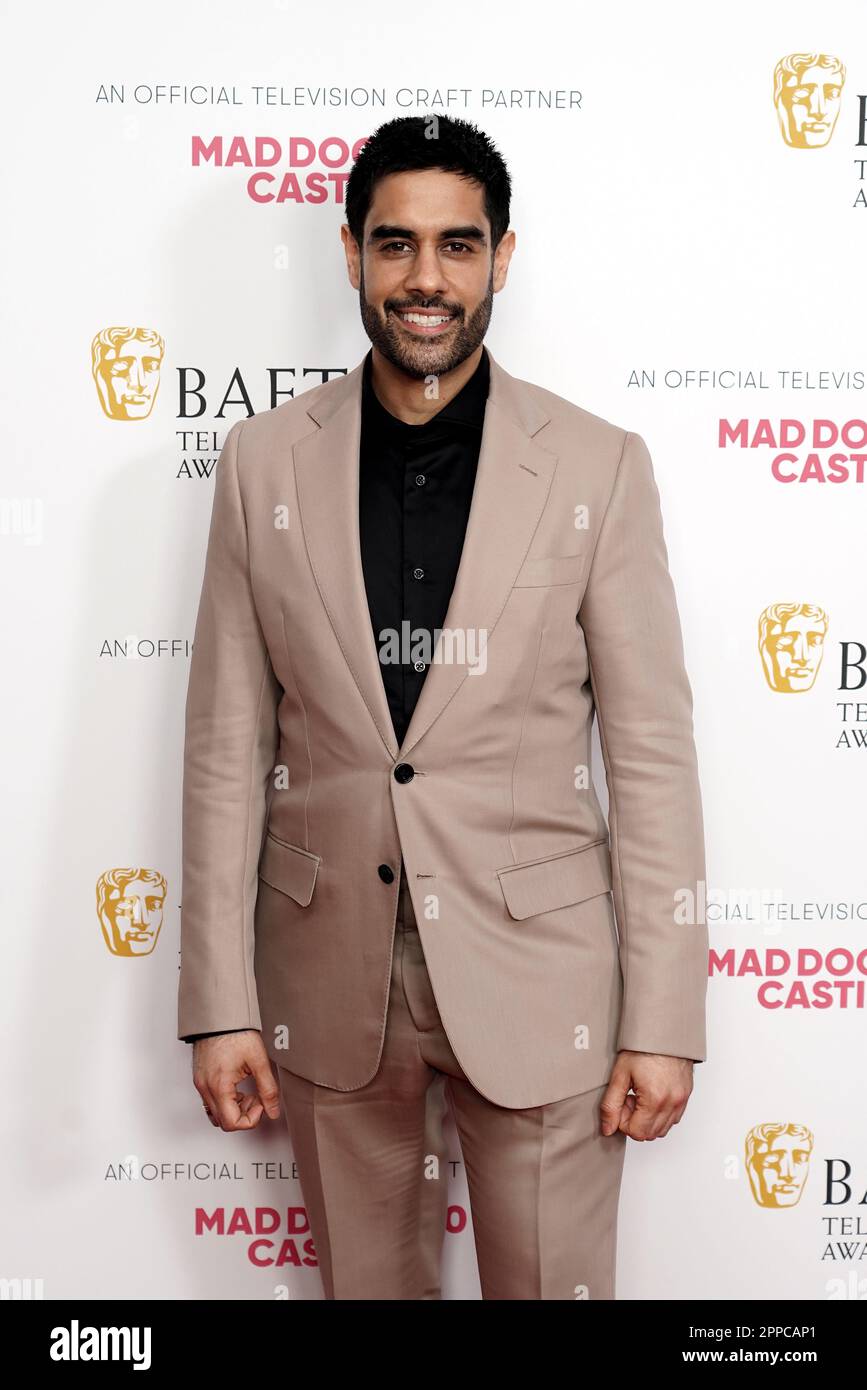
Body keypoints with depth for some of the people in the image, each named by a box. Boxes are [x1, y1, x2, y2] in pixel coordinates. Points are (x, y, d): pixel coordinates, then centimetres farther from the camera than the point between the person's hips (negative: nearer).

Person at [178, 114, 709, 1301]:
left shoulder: (599, 466, -5)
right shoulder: (264, 460, 0)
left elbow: (651, 753, -4)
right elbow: (228, 745, 1)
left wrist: (664, 1019, -5)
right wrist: (218, 1004, 0)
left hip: (537, 972, -1)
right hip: (330, 979, 2)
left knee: (554, 1284, 13)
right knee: (367, 1281, 19)